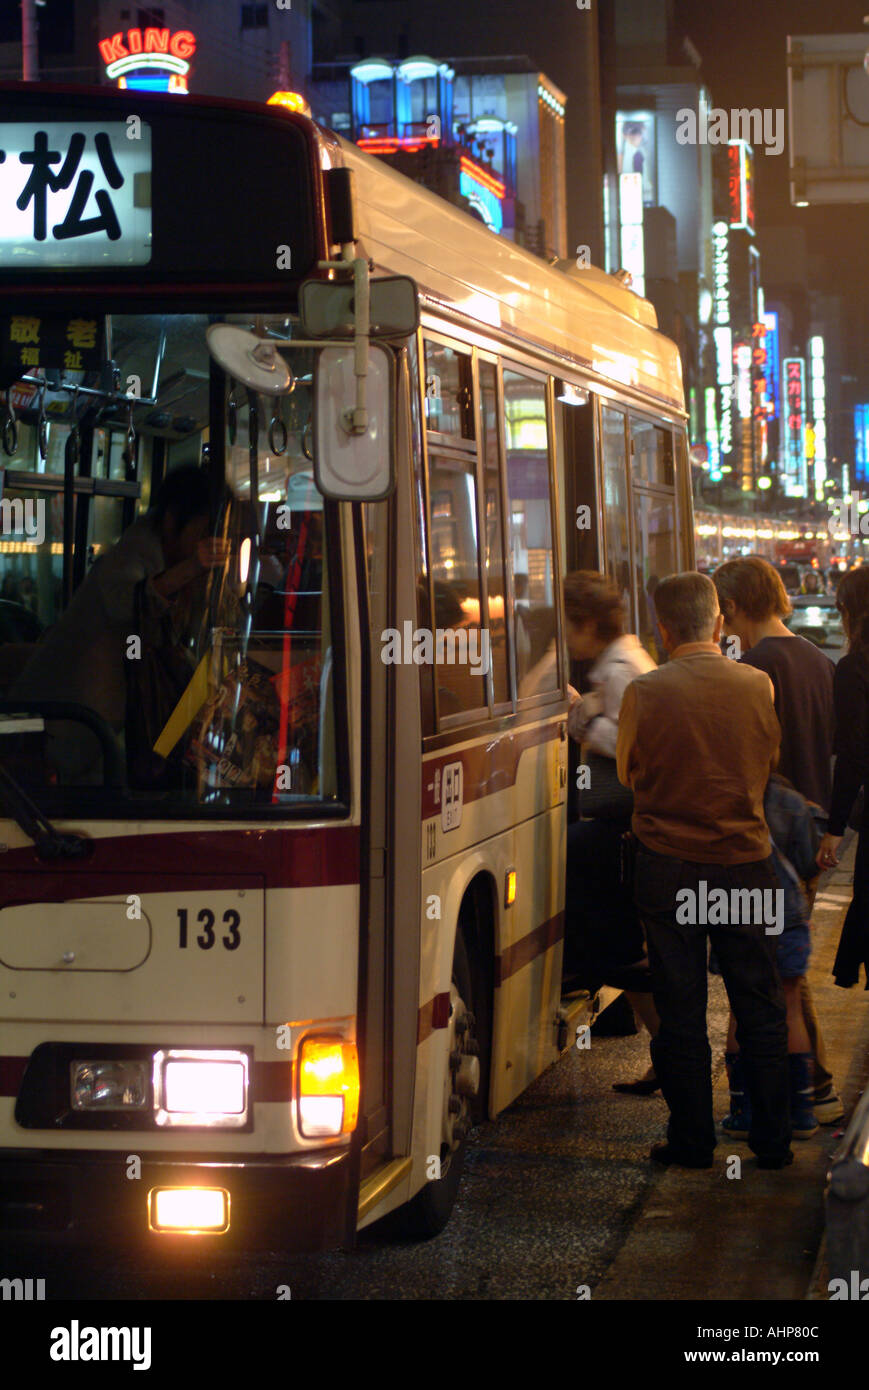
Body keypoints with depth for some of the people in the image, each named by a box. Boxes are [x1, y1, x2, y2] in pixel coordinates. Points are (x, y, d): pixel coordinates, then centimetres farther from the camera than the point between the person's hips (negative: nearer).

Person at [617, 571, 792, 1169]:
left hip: (668, 867, -1)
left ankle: (692, 1141, 11)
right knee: (760, 1006, 10)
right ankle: (773, 1140, 15)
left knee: (680, 1008, 7)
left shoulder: (643, 694, -10)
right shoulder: (758, 686, -5)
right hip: (747, 861, 1)